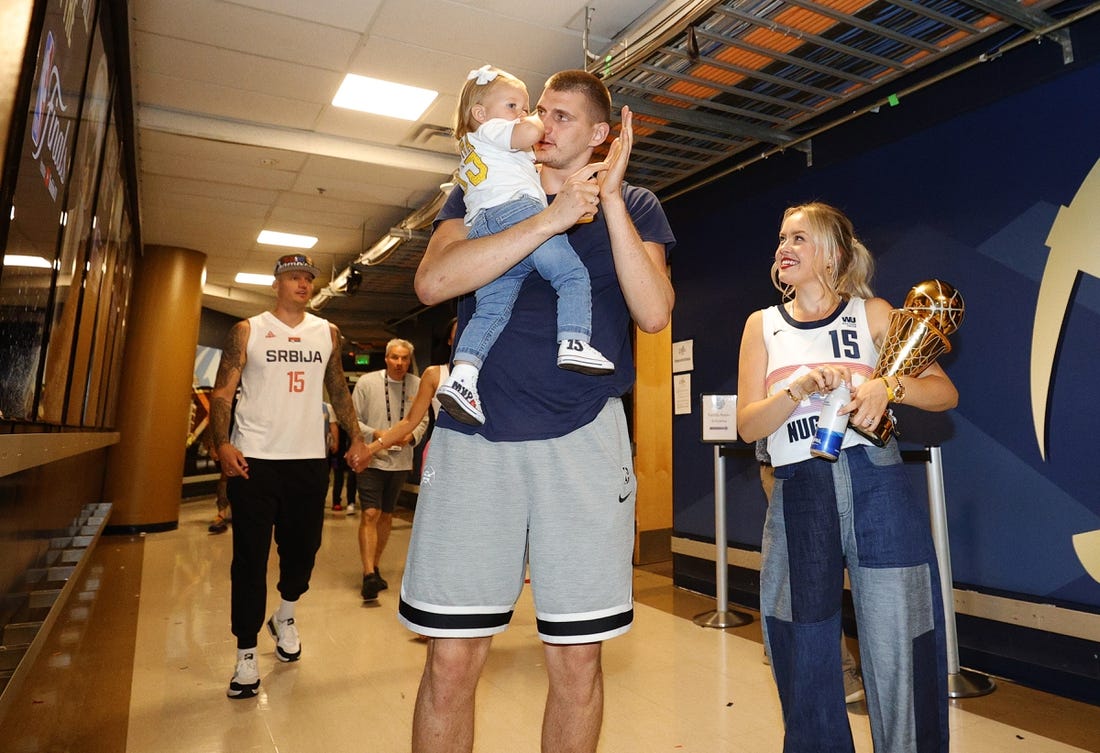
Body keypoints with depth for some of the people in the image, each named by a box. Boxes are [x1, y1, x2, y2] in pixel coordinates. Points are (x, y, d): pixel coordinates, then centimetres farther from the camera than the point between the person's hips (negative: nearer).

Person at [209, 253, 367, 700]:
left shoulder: (327, 333, 11)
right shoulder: (248, 331, 2)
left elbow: (338, 390, 17)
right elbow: (222, 391, -3)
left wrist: (355, 437, 9)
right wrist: (222, 442, -16)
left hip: (310, 459, 3)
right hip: (255, 460, -3)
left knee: (303, 547, 12)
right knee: (250, 558, 1)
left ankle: (285, 616, 41)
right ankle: (246, 655, 15)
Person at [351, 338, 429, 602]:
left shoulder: (417, 385, 0)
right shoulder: (367, 382, -5)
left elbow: (422, 420, 6)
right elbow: (353, 419, -3)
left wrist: (411, 435, -14)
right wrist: (376, 434, -18)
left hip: (401, 461, 3)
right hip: (371, 459, -3)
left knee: (386, 515, 14)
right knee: (370, 514, -12)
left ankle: (375, 568, 29)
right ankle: (369, 575, -11)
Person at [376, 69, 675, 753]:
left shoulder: (636, 208, 13)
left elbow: (654, 313, -4)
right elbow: (433, 282, -7)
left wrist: (610, 199, -8)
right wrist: (551, 218, -11)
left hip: (584, 435, 1)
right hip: (475, 434, 0)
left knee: (578, 660, 7)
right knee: (452, 658, 3)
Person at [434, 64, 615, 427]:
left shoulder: (469, 153, 43)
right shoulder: (491, 129, 17)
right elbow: (529, 133, -5)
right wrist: (532, 122, 19)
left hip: (479, 231, 8)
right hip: (518, 211, -7)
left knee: (490, 310, -2)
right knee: (573, 276, -8)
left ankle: (462, 374, -14)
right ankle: (574, 342, -27)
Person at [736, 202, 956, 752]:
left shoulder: (871, 313, 9)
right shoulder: (762, 325, 11)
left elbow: (945, 392, 4)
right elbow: (748, 425, 2)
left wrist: (888, 385, -15)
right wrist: (799, 388, -14)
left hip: (877, 485, -1)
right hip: (798, 495, 1)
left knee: (897, 644, 3)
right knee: (805, 652, 9)